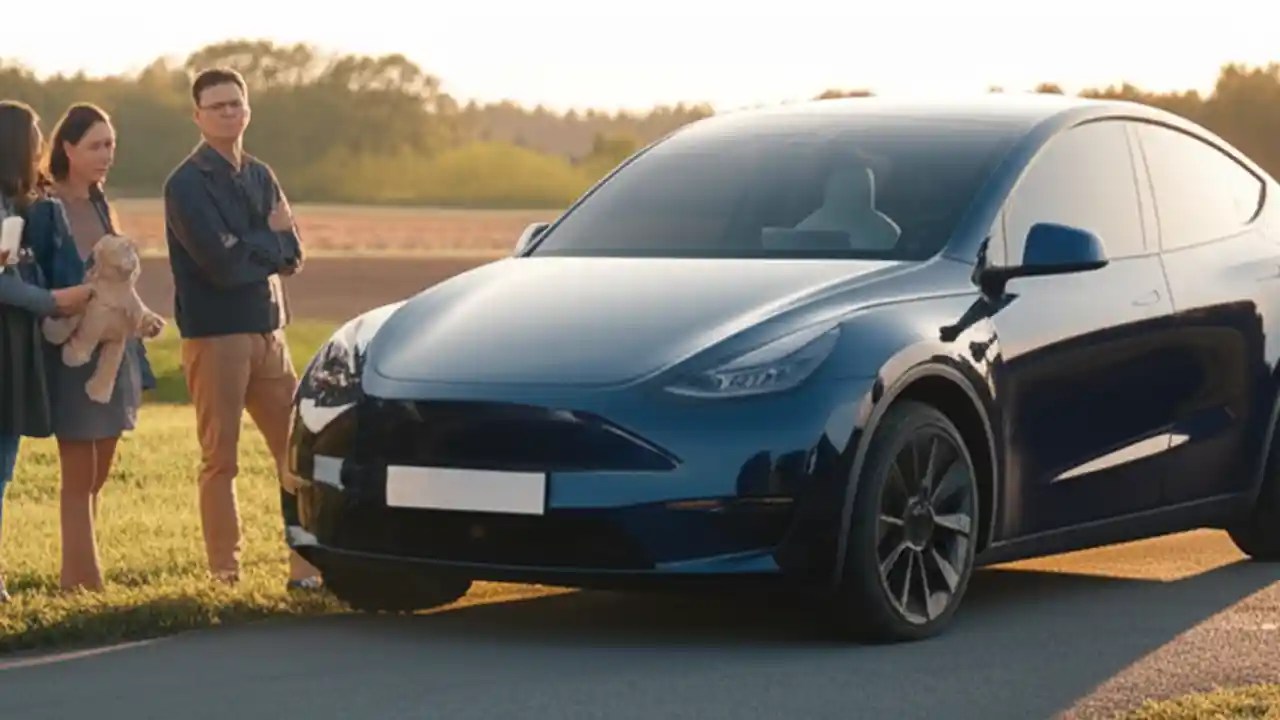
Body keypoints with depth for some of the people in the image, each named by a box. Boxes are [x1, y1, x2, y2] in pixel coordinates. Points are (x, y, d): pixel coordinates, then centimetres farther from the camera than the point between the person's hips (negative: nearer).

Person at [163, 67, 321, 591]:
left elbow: (292, 254, 4)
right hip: (214, 334, -6)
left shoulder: (260, 177, 13)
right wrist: (269, 241, -4)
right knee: (220, 460, -2)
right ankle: (224, 576, 3)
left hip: (268, 331, 6)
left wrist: (249, 248, -13)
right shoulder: (187, 184, -8)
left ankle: (307, 565, 12)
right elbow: (222, 264, -18)